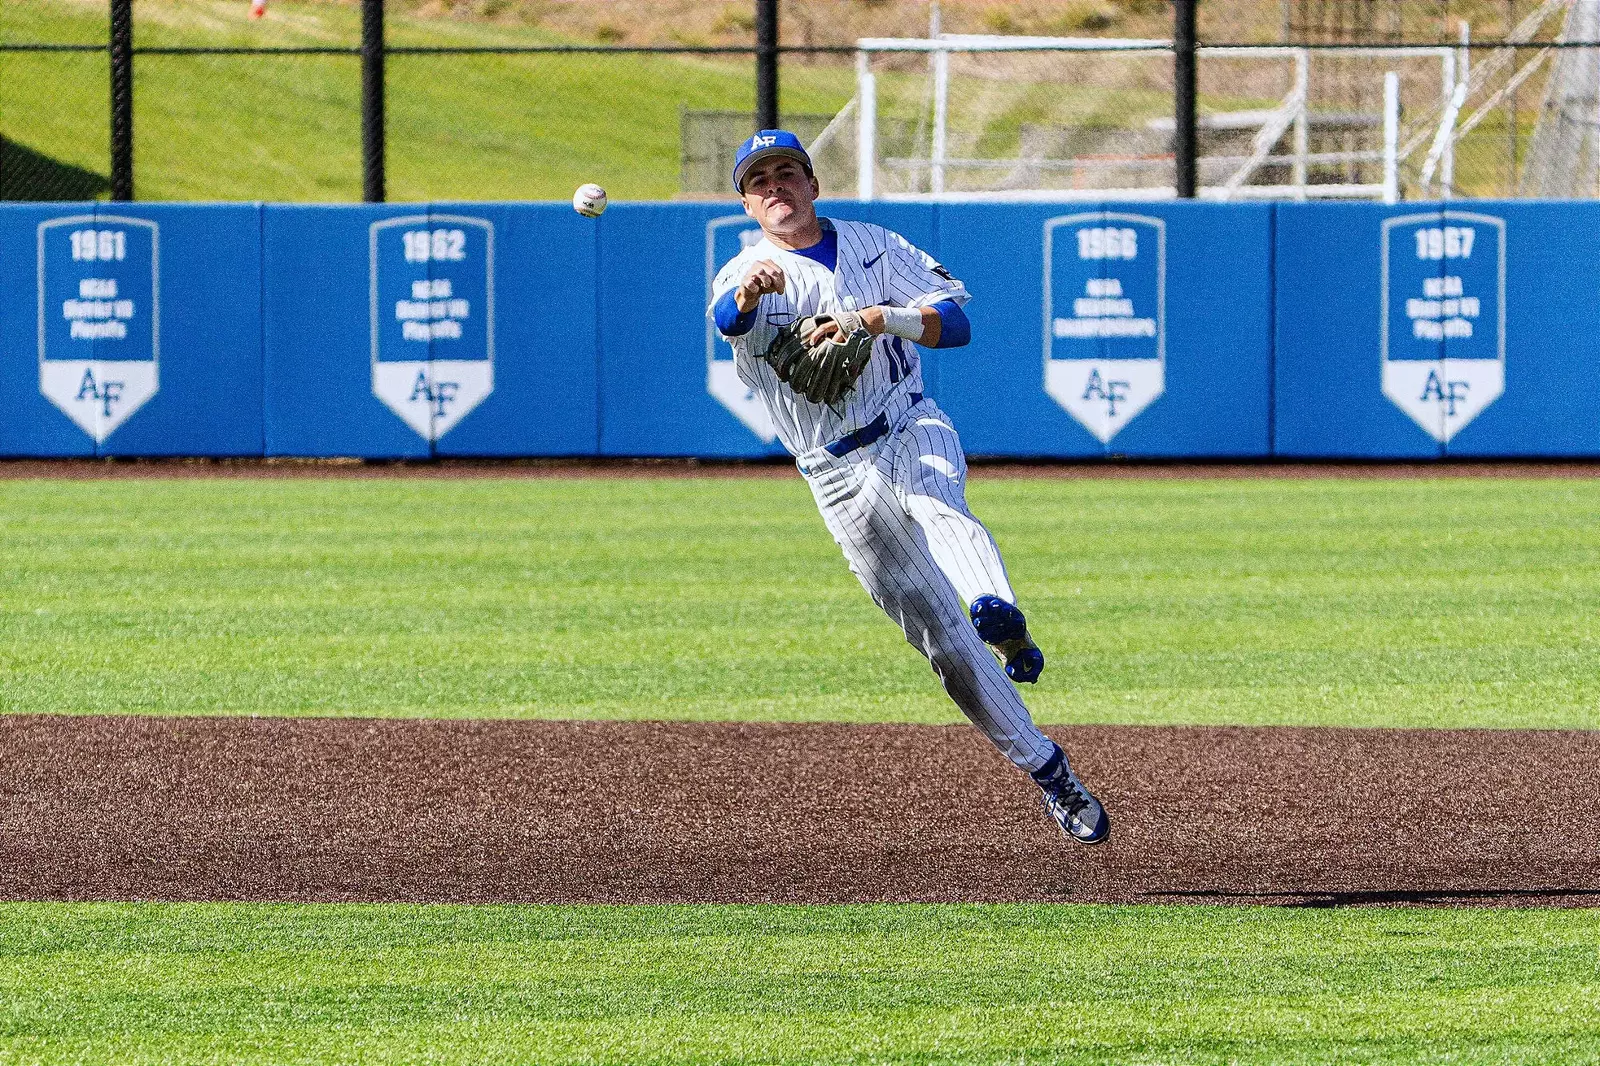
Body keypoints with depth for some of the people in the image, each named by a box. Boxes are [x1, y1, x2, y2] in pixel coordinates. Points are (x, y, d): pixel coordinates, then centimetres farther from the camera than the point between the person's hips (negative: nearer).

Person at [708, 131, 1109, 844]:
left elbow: (956, 321, -1)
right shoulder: (745, 278, 2)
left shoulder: (875, 247, 11)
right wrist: (753, 289, -48)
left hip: (912, 430, 0)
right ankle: (1046, 771, 2)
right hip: (839, 477, 0)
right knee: (941, 637, -5)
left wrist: (878, 318, -20)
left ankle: (1000, 616, -62)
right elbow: (728, 318, -24)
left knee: (934, 503, -37)